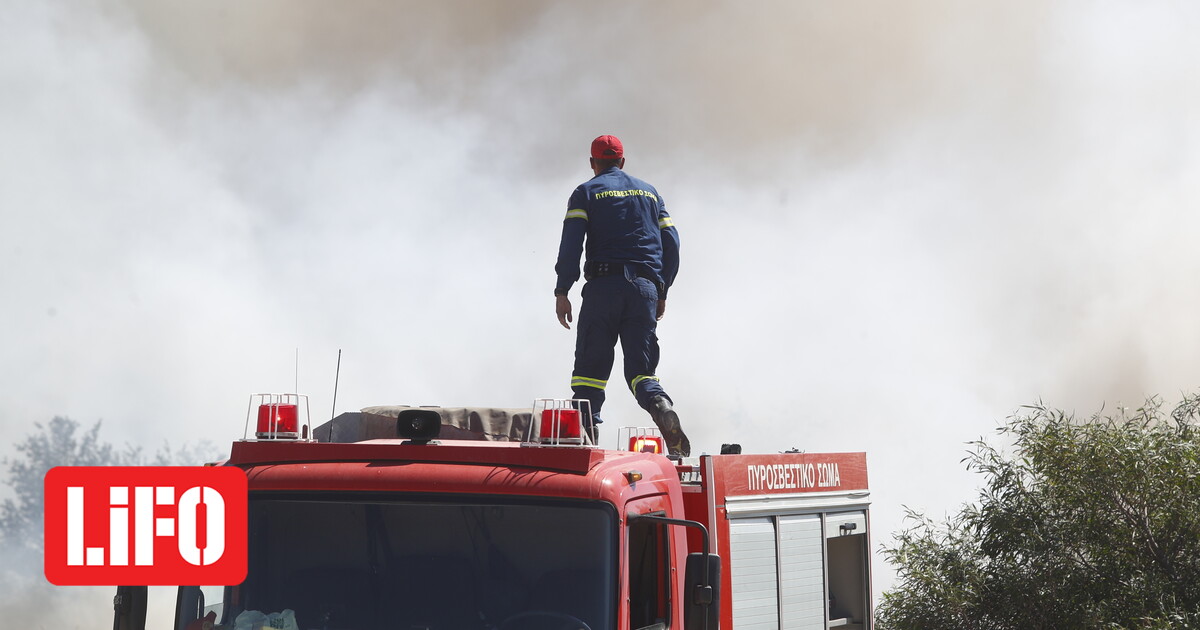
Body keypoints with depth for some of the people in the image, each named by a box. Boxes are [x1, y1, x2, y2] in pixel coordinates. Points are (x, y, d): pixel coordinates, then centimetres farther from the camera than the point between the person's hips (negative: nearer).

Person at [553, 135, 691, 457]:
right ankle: (661, 407, -29)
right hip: (645, 287, 3)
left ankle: (585, 435, -11)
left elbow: (571, 242, -5)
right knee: (641, 368, 3)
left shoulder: (587, 192, 8)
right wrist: (661, 293, 20)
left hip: (604, 285, -3)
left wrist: (562, 291, -5)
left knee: (590, 367, 2)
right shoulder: (650, 193, 21)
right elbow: (671, 244, 15)